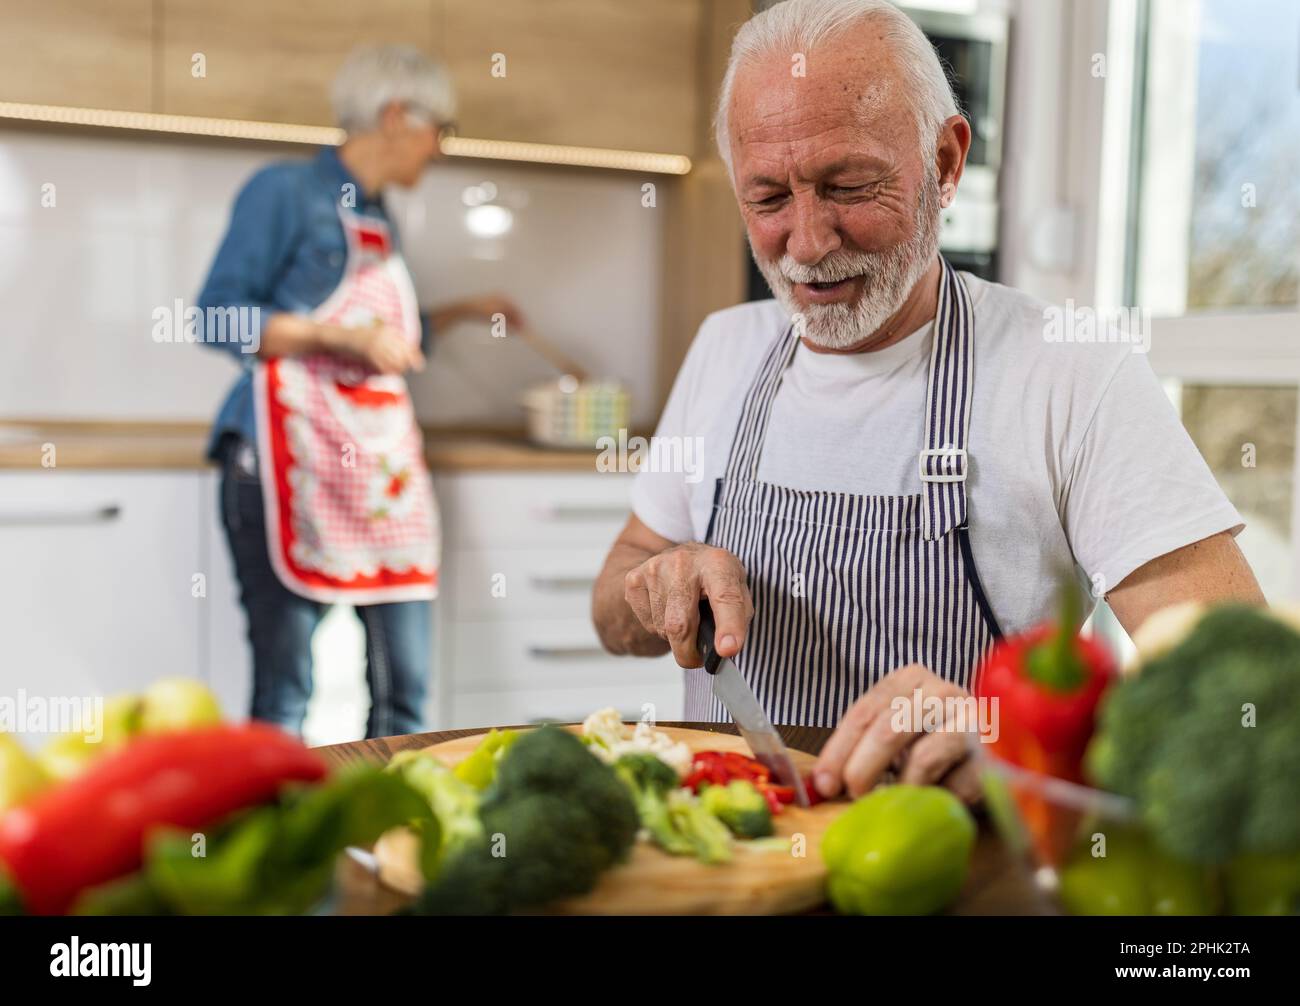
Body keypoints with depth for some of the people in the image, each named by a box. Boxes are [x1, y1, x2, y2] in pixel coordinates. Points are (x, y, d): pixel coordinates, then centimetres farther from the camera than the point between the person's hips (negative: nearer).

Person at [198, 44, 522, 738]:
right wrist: (341, 337, -16)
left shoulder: (376, 219, 20)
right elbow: (219, 318, -10)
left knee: (406, 687, 5)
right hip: (295, 455, -7)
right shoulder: (286, 192, -1)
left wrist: (464, 312, 37)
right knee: (285, 690, -5)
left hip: (383, 460, 8)